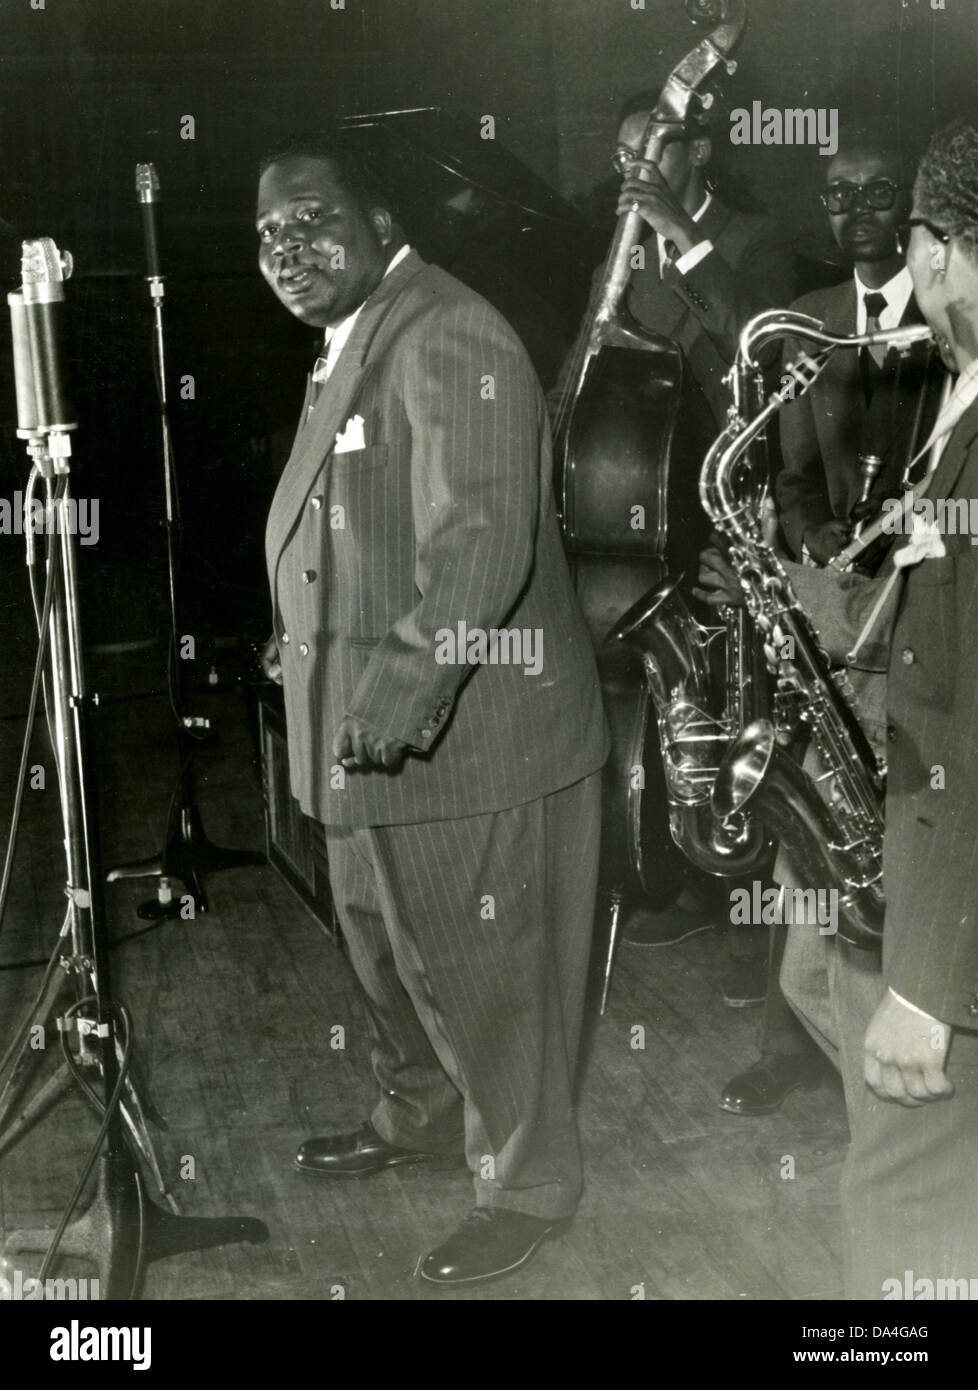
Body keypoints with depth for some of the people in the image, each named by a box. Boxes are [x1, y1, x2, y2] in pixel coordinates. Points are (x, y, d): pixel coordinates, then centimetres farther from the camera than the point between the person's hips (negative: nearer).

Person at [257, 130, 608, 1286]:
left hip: (464, 734, -10)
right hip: (364, 730, 10)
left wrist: (408, 687, -36)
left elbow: (482, 540, -29)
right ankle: (415, 1122, 45)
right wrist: (307, 641, 25)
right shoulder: (349, 348, 14)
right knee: (387, 950, 24)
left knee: (483, 970, 3)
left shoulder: (449, 340, -18)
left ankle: (528, 1185, 22)